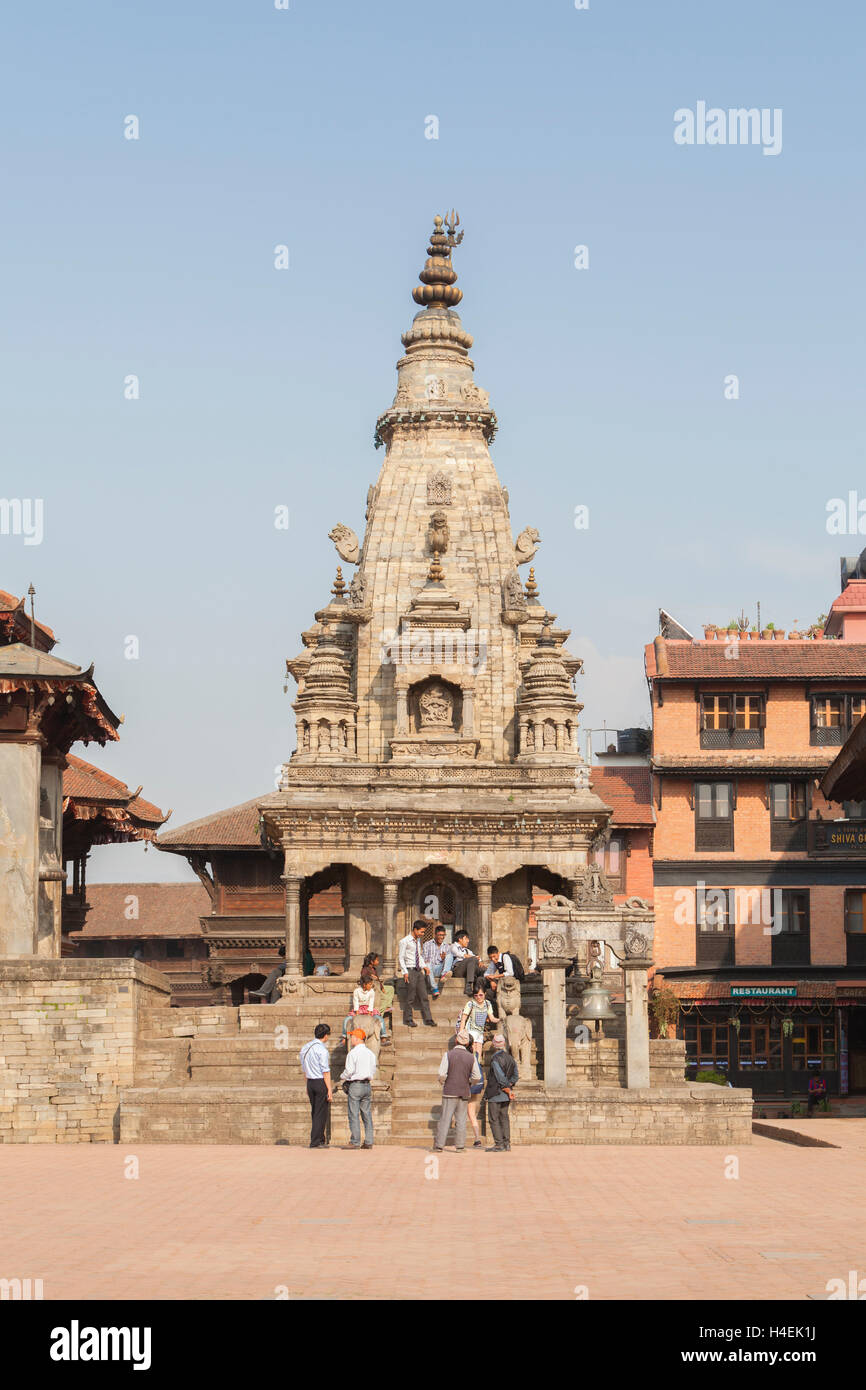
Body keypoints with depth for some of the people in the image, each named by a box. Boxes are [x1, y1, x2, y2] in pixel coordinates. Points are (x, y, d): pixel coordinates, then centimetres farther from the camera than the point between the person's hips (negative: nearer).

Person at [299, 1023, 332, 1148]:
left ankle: (321, 1140, 20)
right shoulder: (322, 1050, -15)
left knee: (314, 1112, 13)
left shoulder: (305, 1048, 10)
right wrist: (329, 1090, -14)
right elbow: (326, 1071, -16)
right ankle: (315, 1142, -2)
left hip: (310, 1082, 8)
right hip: (321, 1082, -8)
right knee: (321, 1113, -2)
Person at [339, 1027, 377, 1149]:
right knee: (367, 1114, 8)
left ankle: (355, 1142, -6)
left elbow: (349, 1071, -13)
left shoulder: (353, 1053, -11)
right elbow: (373, 1071, 13)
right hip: (367, 1085, 7)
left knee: (354, 1115, -4)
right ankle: (368, 1142, 6)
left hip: (355, 1085, -7)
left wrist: (342, 1076, 6)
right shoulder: (370, 1053, 10)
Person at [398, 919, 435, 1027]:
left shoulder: (418, 941, 14)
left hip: (419, 971, 7)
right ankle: (408, 1019, 8)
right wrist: (405, 972, -14)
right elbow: (401, 957, -8)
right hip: (410, 970, -7)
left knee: (423, 996, 5)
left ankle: (428, 1019, 7)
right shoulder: (405, 941, -7)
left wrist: (424, 966, 10)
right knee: (410, 997, -3)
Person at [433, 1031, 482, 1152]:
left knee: (445, 1118, -1)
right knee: (461, 1120, 8)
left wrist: (442, 1082, 8)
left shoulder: (448, 1055, -7)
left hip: (450, 1092, -2)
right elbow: (477, 1077, 1)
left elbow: (442, 1074, -13)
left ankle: (439, 1146, -3)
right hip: (464, 1092, 2)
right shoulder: (471, 1057, 1)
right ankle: (460, 1146, 7)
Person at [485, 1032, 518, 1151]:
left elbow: (501, 1077, -20)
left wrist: (507, 1088, -8)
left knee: (494, 1119, -2)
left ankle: (499, 1144, -5)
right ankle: (506, 1143, 12)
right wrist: (510, 1086, 6)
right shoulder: (510, 1058, 8)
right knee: (504, 1118, 13)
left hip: (495, 1094, -8)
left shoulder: (495, 1059, -17)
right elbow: (516, 1076, 13)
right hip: (506, 1096, 8)